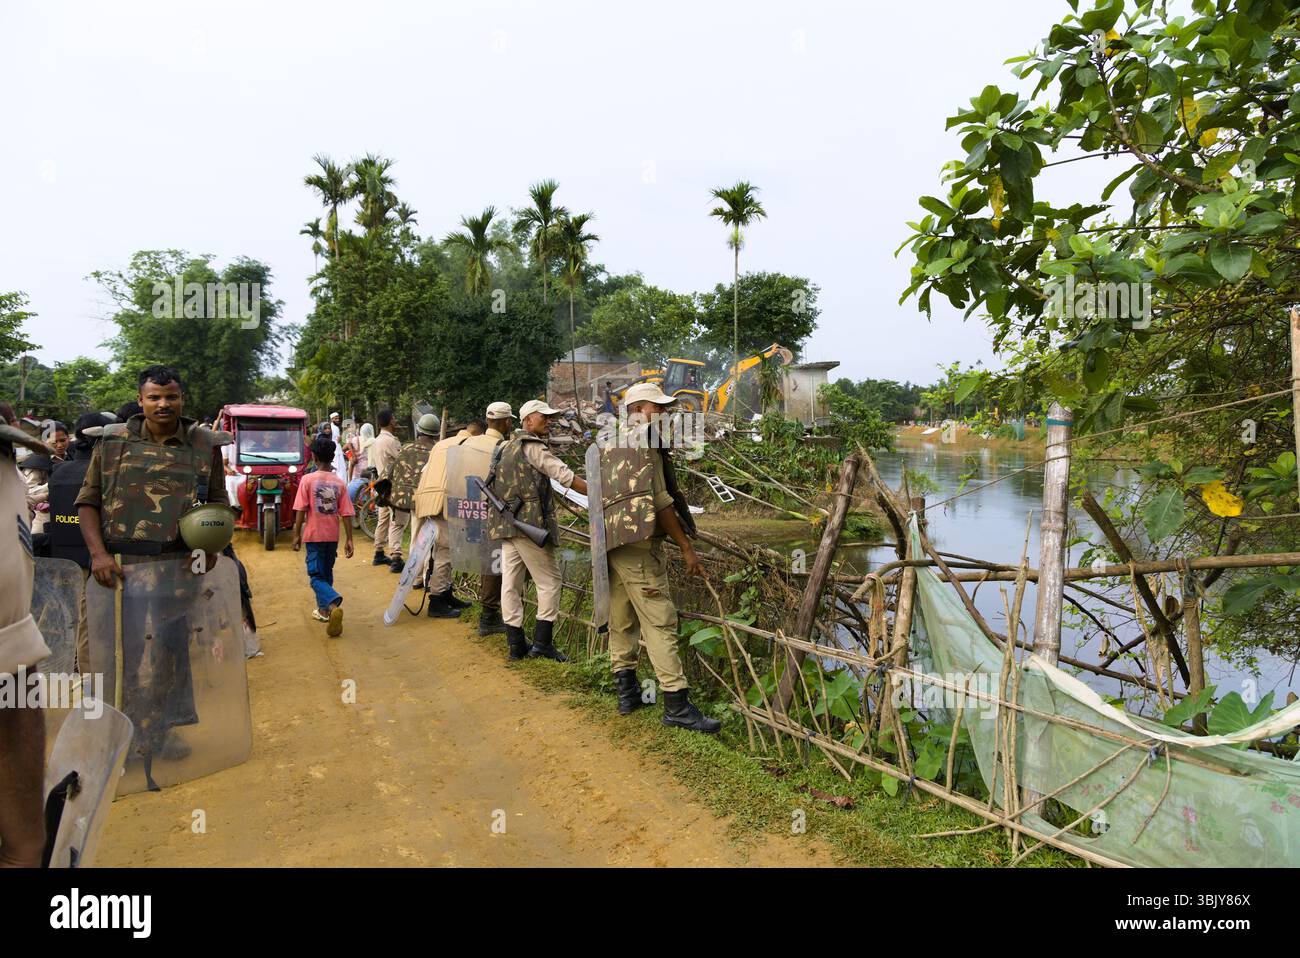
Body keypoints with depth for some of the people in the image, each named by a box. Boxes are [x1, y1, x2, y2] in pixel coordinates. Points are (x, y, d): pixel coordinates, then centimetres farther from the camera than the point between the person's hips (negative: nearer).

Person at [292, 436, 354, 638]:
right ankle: (324, 609, 29)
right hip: (332, 536, 4)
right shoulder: (339, 482, -1)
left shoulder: (308, 480, -10)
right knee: (327, 573, 20)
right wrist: (349, 539, 2)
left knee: (317, 577, -2)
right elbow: (345, 514, -2)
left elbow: (301, 511, -10)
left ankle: (334, 604, -27)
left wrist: (297, 535, -1)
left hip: (314, 535, -4)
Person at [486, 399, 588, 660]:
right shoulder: (532, 446, -8)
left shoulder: (505, 447, 20)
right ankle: (542, 642, -2)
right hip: (529, 523, -9)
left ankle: (516, 643, 10)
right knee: (549, 580, -1)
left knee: (511, 582, 6)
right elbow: (565, 476, -14)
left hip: (505, 524, 9)